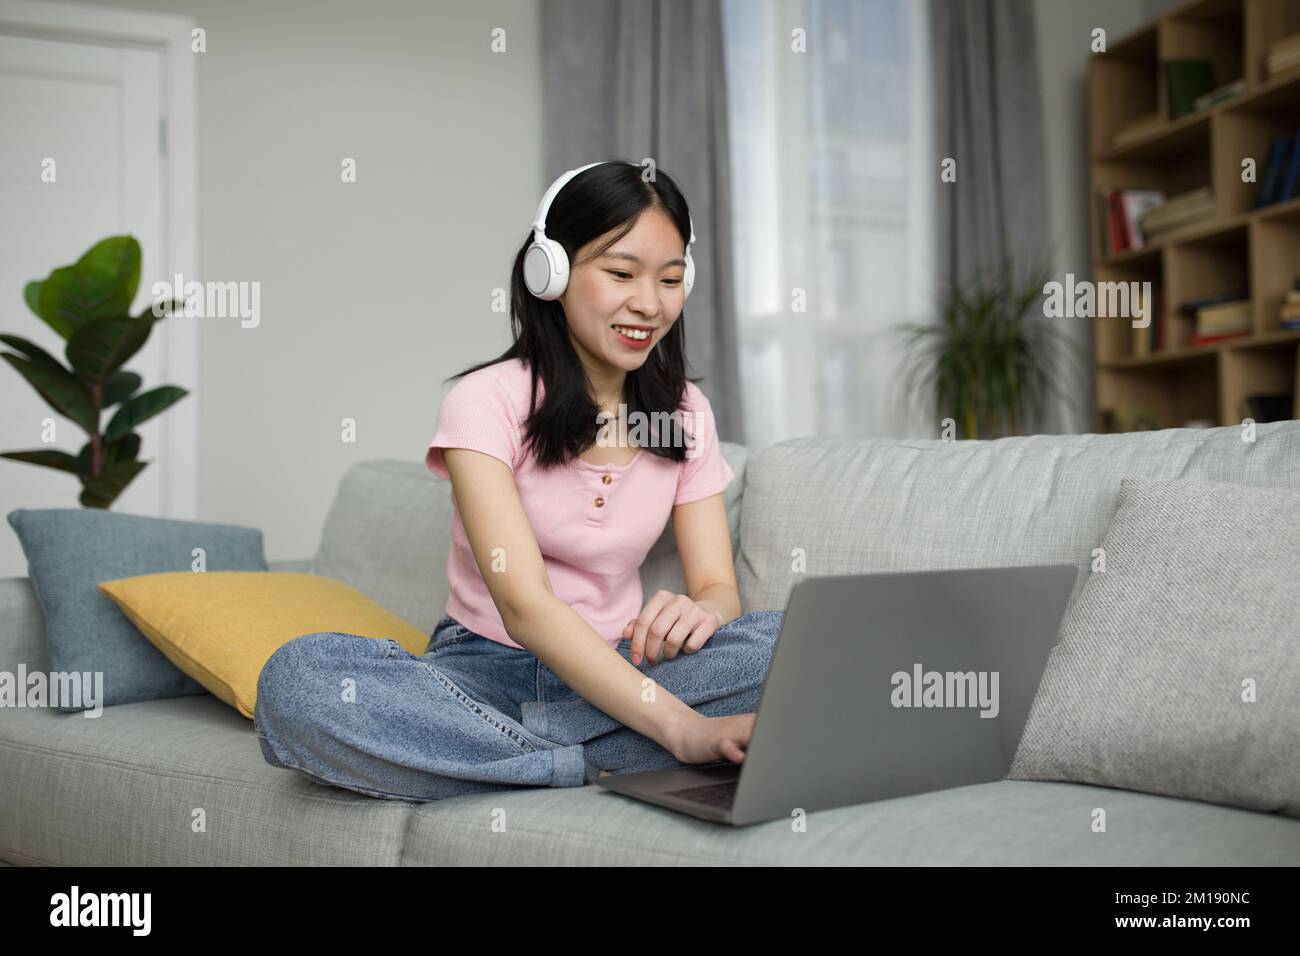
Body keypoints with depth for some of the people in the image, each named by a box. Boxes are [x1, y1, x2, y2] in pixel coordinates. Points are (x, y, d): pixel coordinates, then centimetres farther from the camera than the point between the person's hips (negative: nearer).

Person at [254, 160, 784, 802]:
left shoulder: (685, 412, 6)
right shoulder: (487, 401, -11)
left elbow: (717, 586, 0)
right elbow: (524, 606, -23)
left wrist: (697, 610, -28)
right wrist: (680, 728, -36)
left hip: (612, 668, 4)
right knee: (295, 680, -32)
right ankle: (603, 766, -28)